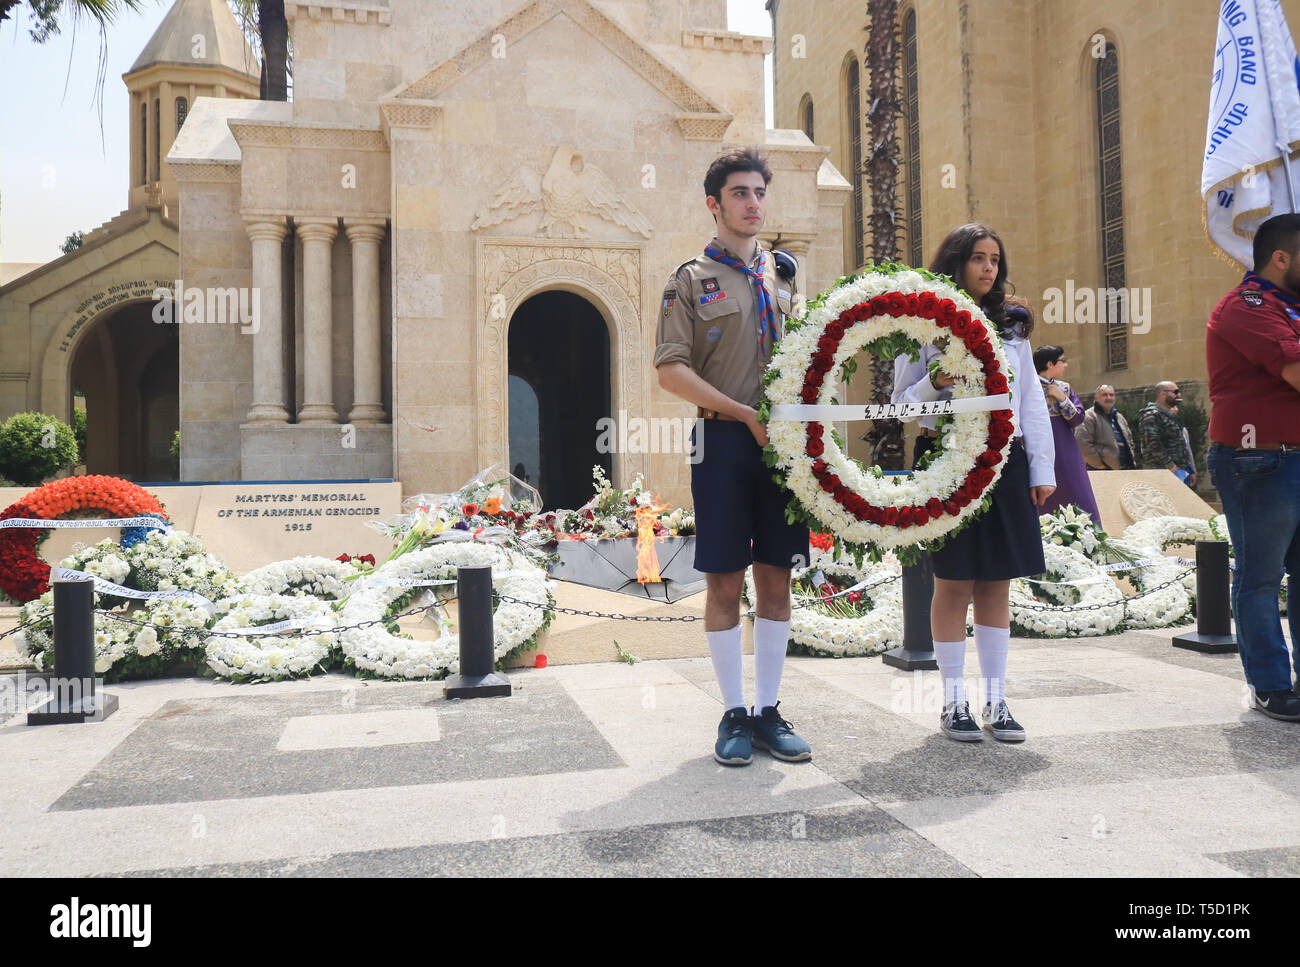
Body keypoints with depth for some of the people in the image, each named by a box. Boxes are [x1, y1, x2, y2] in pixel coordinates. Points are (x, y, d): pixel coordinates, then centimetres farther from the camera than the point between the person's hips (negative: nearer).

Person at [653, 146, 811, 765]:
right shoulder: (692, 278, 2)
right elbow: (671, 370, -6)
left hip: (786, 439, 4)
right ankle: (734, 714, 13)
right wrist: (747, 415, -13)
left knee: (776, 579, 6)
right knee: (724, 581, 0)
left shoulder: (785, 272, 16)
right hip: (724, 440, -4)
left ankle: (769, 711, 17)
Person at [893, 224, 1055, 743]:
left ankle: (995, 701, 14)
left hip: (1005, 461, 4)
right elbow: (902, 403, 2)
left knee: (997, 583, 6)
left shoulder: (1012, 327, 17)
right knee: (953, 583, 0)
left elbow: (1032, 401, 16)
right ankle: (953, 701, 10)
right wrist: (934, 384, -18)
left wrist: (1043, 468, 11)